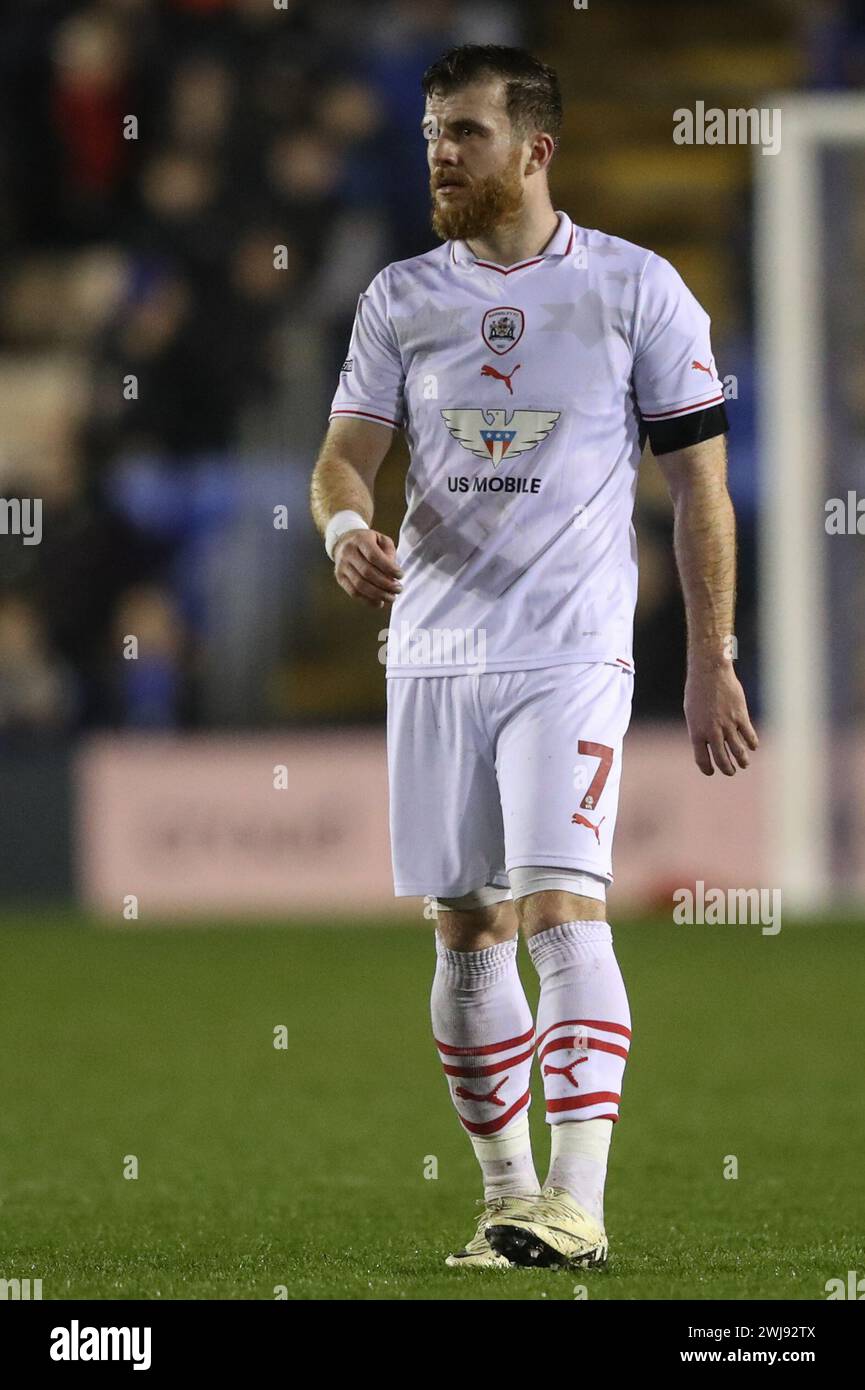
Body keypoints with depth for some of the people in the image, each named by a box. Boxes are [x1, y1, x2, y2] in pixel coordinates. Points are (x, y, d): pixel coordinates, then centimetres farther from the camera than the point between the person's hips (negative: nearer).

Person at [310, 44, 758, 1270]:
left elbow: (700, 482, 2)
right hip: (434, 653, 4)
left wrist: (712, 663, 0)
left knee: (562, 907, -17)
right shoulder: (401, 298, 9)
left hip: (573, 654, -4)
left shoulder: (636, 289, 0)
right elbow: (345, 456, 8)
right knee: (467, 934, 6)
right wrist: (347, 530, -17)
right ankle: (508, 1199, 16)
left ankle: (577, 1203, -20)